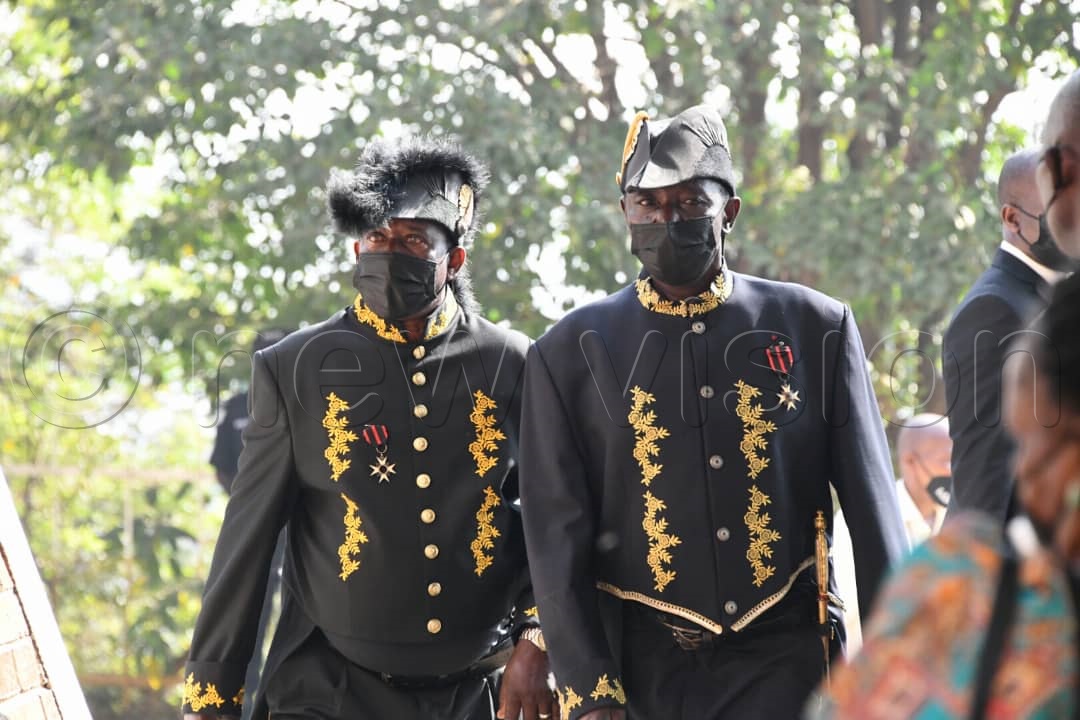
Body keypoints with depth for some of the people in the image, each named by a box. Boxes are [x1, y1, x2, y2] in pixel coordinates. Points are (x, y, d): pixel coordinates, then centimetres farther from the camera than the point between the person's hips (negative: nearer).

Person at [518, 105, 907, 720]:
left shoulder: (816, 328, 3)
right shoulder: (570, 355, 1)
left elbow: (873, 509, 4)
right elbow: (558, 539, -1)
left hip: (785, 663, 0)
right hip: (644, 669, 0)